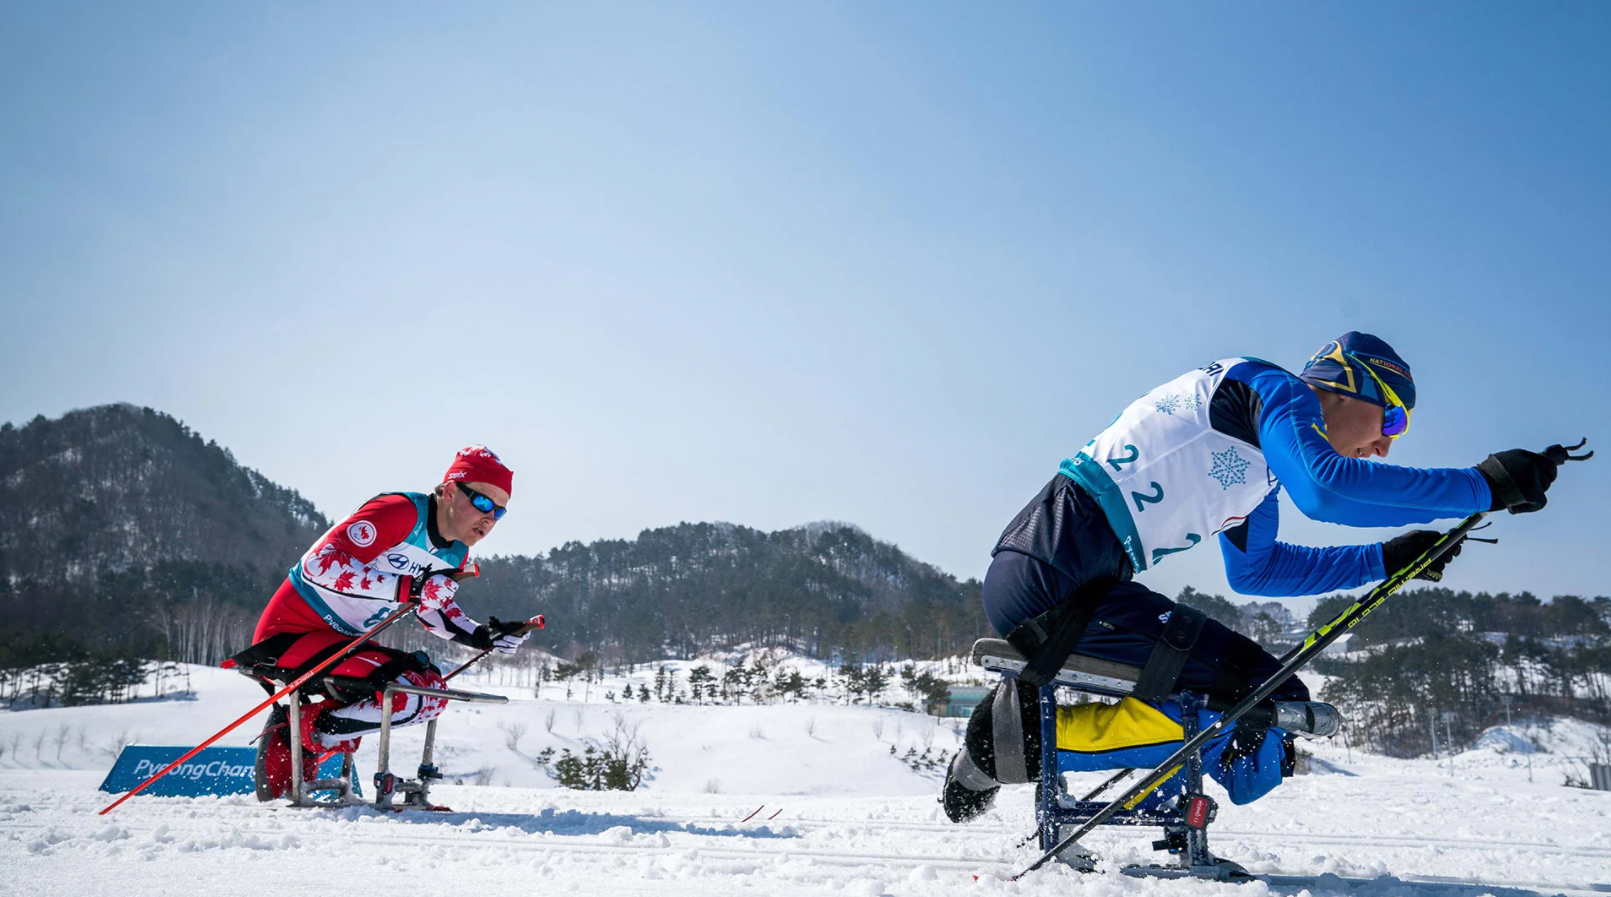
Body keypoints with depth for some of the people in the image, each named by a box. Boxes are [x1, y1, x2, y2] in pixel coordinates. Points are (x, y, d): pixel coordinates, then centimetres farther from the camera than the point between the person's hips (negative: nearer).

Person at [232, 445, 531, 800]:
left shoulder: (456, 555, 5)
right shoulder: (400, 512, -21)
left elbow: (435, 612, 21)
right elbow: (320, 562, -28)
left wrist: (482, 636, 2)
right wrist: (407, 587, -35)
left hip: (342, 641, 10)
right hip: (290, 633, -10)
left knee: (432, 690, 5)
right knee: (407, 691, -24)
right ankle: (296, 733, -4)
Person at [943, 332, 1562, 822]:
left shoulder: (1264, 461, 25)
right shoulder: (1276, 390, -3)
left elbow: (1255, 568, 34)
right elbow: (1325, 488, -23)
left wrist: (1388, 559, 29)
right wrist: (1483, 486, -15)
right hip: (1052, 576, -10)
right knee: (1269, 706, -12)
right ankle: (1026, 730, -11)